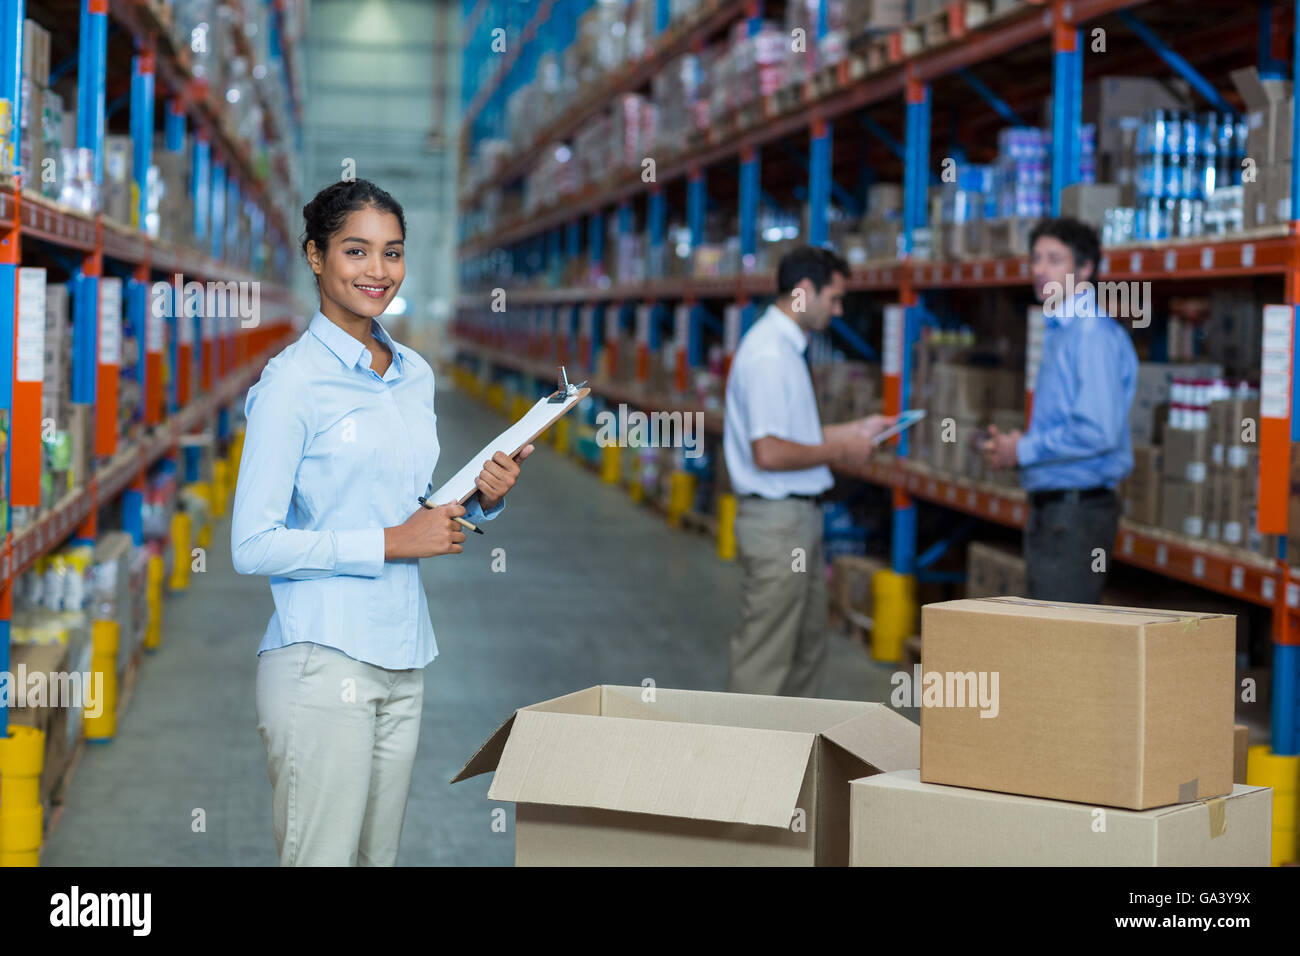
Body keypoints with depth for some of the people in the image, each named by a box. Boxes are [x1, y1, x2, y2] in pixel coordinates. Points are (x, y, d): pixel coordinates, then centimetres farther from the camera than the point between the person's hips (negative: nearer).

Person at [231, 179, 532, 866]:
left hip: (403, 659, 7)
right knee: (320, 859, -4)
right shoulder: (293, 380, -9)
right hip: (321, 660, -7)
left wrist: (480, 500, 2)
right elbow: (253, 546, -14)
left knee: (379, 858, 13)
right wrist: (390, 542, -16)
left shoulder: (415, 373, 12)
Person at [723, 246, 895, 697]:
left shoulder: (788, 348, 14)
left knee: (808, 647, 19)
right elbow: (768, 453, -26)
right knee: (764, 658, -5)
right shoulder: (768, 355, -20)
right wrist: (837, 451, -14)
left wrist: (856, 429, 18)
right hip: (776, 520, -11)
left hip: (801, 515, 11)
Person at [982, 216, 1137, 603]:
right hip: (1051, 509, 10)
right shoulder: (1060, 332, 18)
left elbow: (1098, 432, -24)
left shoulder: (1094, 336, -15)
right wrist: (1015, 445, 10)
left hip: (1077, 510, -10)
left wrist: (1023, 451, -13)